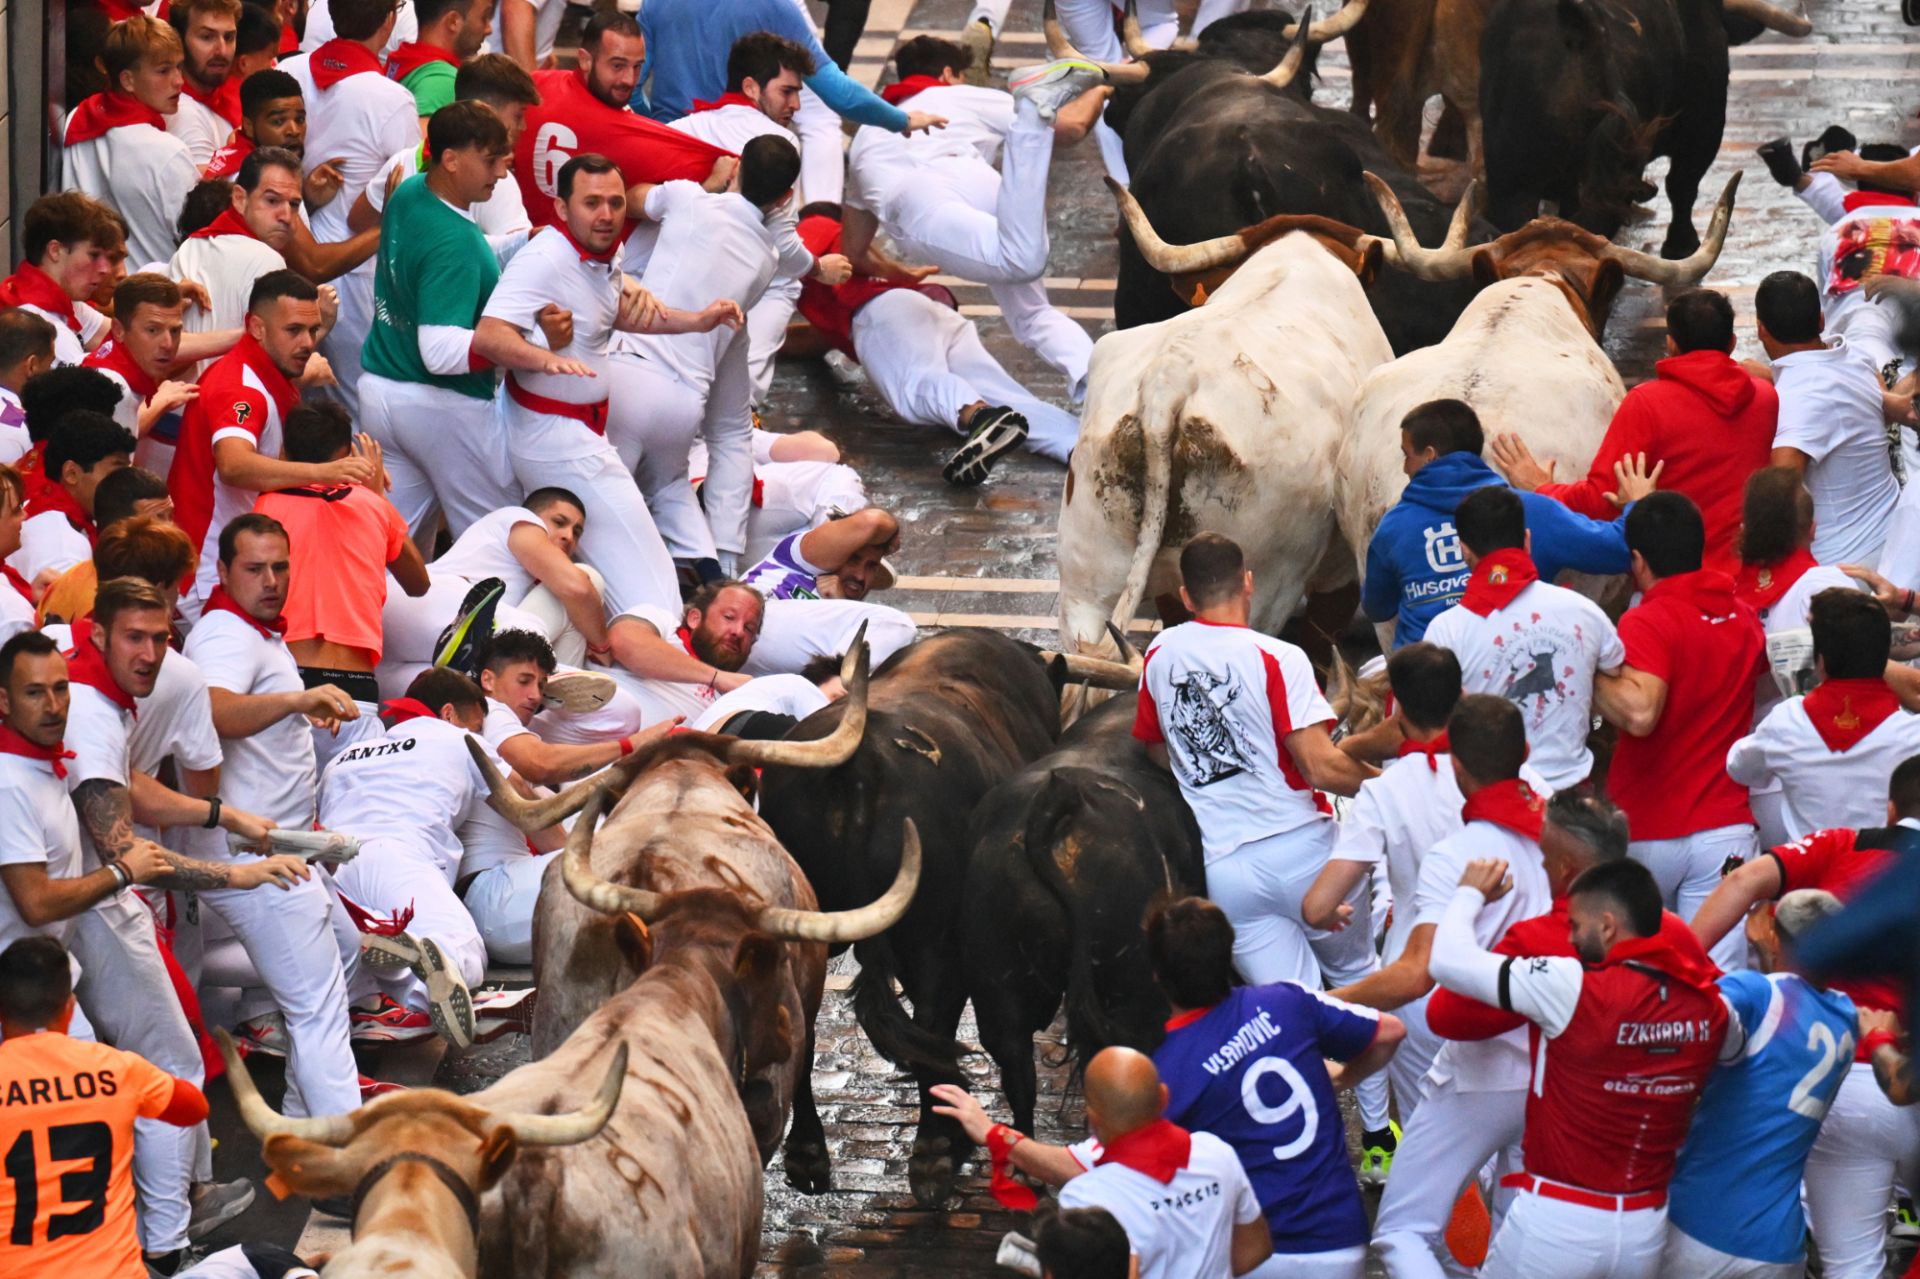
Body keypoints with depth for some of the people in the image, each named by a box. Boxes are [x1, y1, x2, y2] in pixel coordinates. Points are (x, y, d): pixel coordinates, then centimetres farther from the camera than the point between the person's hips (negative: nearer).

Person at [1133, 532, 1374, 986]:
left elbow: (1159, 753, 21)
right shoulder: (1278, 659, -9)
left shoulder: (1159, 655, 6)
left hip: (1222, 867, 4)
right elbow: (1321, 767, -15)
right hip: (1298, 847, -4)